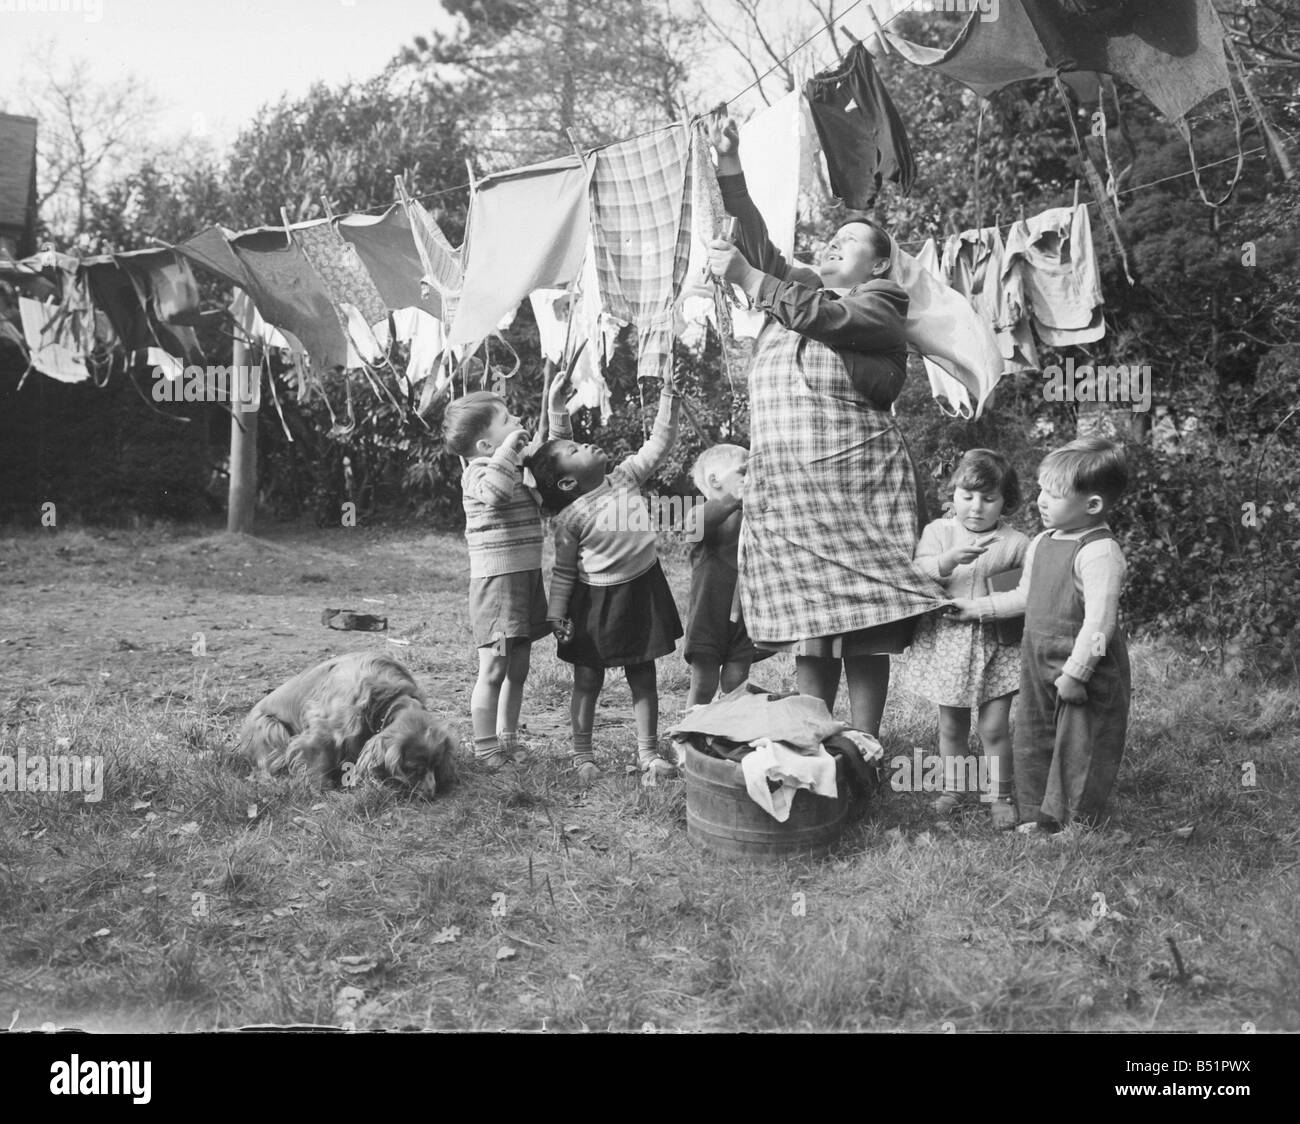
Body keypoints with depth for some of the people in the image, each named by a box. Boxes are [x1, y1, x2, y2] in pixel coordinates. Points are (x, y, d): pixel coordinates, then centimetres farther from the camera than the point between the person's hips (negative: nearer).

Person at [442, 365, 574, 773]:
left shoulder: (520, 465, 13)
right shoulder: (477, 472, -13)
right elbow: (493, 492, -35)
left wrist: (556, 405, 17)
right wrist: (509, 447, -27)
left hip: (527, 574, 8)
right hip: (496, 577, -8)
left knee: (519, 666, 13)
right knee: (494, 669, -4)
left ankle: (507, 739, 24)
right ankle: (484, 750, 3)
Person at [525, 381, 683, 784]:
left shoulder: (625, 477, -1)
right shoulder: (571, 517, -13)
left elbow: (658, 444, 1)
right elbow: (564, 571, -7)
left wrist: (669, 400, -8)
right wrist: (557, 615, -9)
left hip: (642, 588, 4)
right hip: (595, 598, -4)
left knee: (643, 676, 10)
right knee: (588, 680, 8)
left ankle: (648, 753, 17)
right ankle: (582, 755, 21)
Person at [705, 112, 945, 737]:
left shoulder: (879, 309, 2)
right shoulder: (799, 288, 20)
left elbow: (822, 315, -14)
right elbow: (759, 245, 10)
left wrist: (746, 278, -9)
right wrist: (729, 168, 2)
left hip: (855, 488, -5)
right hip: (786, 491, 6)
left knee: (862, 627, -4)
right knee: (808, 629, 7)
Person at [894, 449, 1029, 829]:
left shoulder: (1015, 543, 0)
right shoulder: (938, 531, 2)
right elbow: (919, 576, -10)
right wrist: (948, 560, -26)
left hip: (996, 643, -1)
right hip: (946, 638, 1)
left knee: (994, 727, 0)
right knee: (951, 726, 12)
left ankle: (999, 796, 13)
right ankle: (950, 788, 27)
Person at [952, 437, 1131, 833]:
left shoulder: (1100, 552, -20)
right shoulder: (1041, 544, 8)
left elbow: (1099, 620, -24)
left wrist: (1075, 672, -24)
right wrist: (978, 608, 20)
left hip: (1086, 668, -9)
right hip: (1039, 662, 9)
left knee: (1079, 746, 2)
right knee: (1031, 739, 14)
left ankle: (1076, 823, 14)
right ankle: (1035, 818, 27)